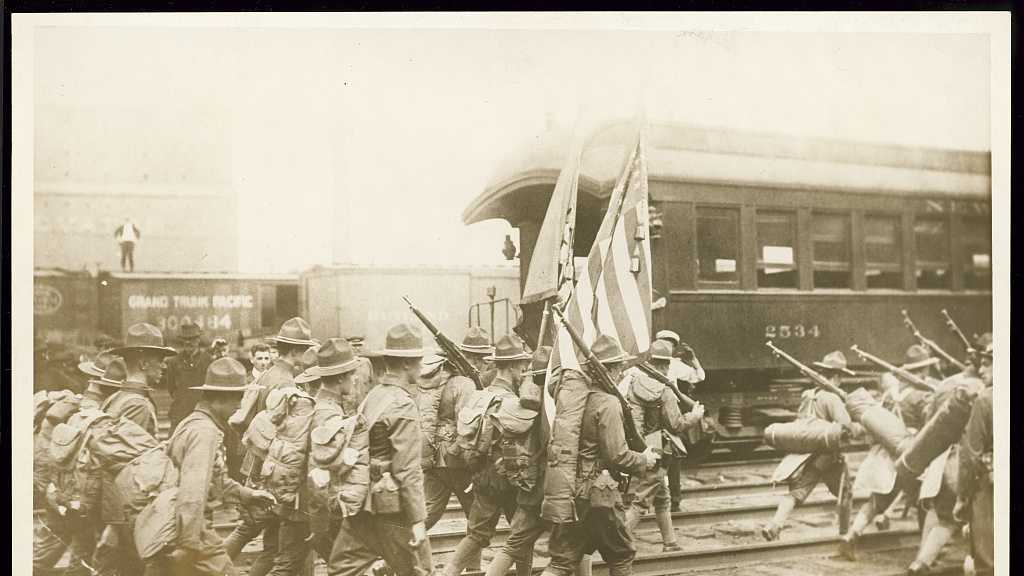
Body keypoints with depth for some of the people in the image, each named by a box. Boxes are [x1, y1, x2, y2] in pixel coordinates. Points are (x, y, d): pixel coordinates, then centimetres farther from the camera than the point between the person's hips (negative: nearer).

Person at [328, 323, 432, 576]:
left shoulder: (373, 395, 8)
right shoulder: (403, 406, -16)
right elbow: (408, 471, -19)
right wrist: (418, 519, -17)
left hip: (362, 502, 8)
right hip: (392, 507, -8)